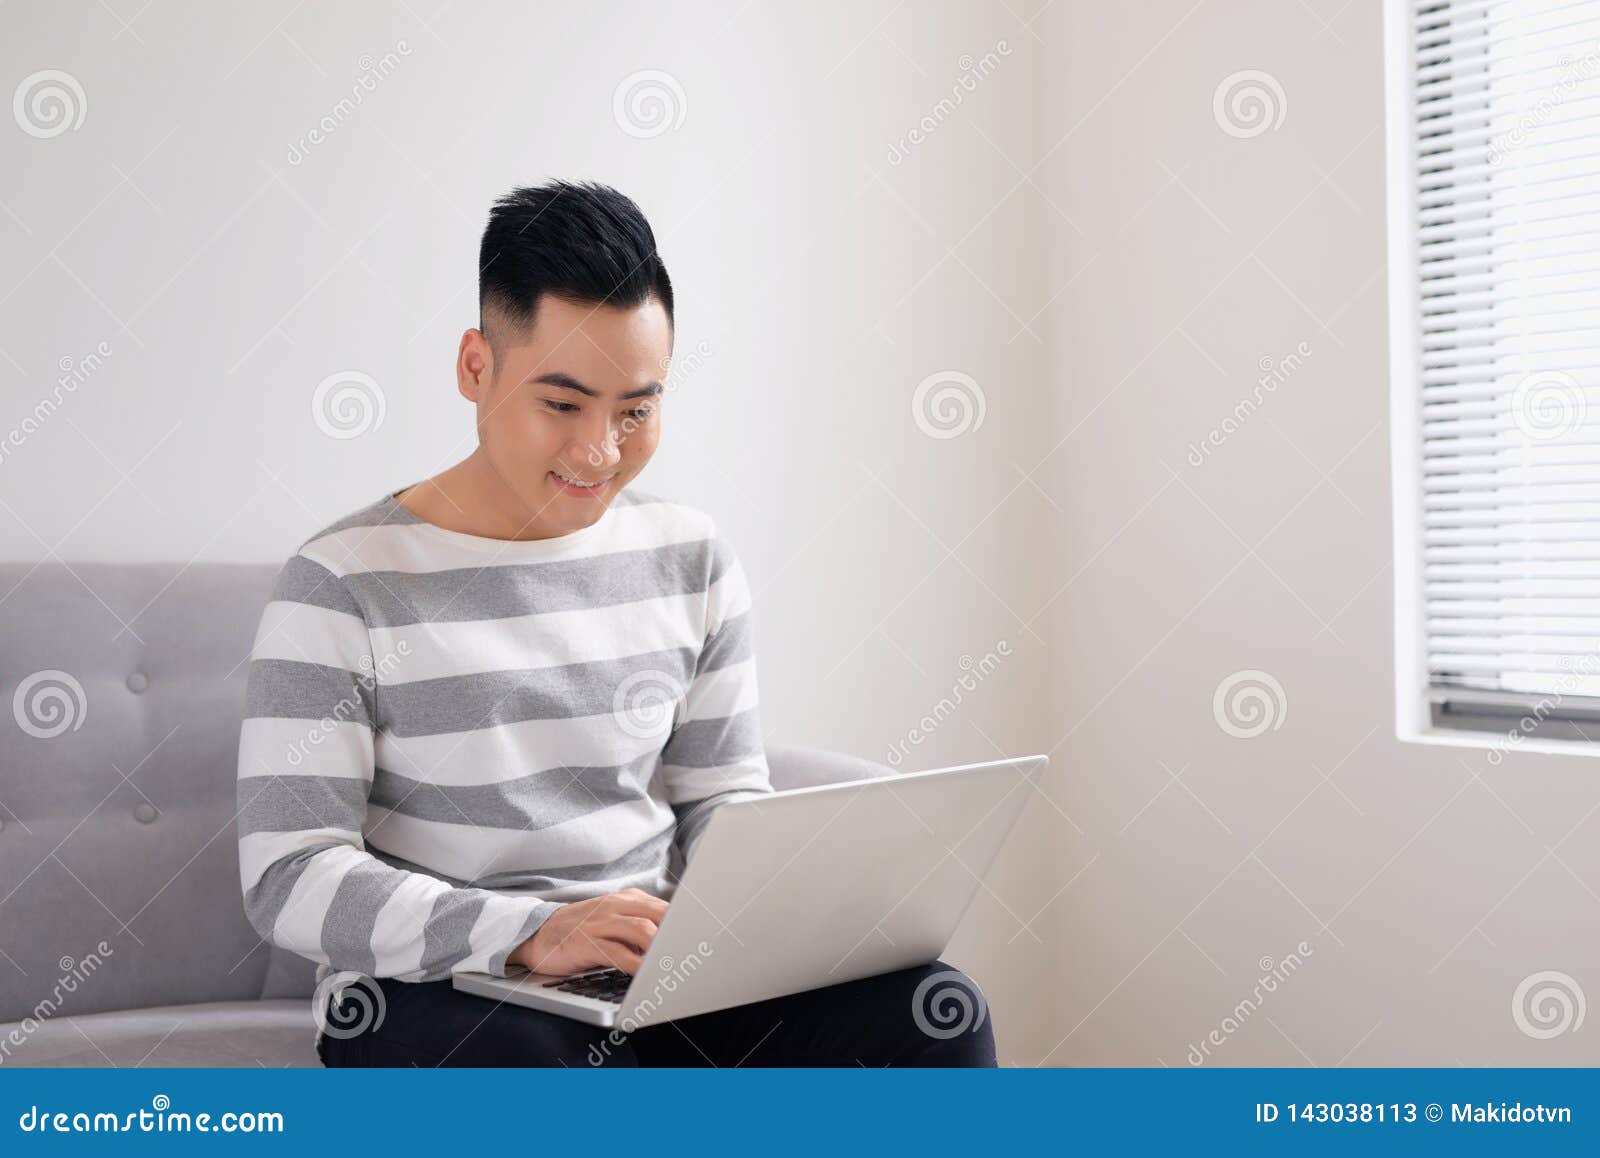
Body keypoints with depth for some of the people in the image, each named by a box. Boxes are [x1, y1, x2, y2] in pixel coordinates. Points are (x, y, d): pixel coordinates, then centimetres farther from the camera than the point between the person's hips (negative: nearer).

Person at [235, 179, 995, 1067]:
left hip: (666, 970, 5)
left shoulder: (689, 558, 8)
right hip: (434, 987, -4)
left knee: (934, 1011, -20)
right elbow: (288, 879, -12)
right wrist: (530, 934, -26)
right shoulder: (344, 583, -7)